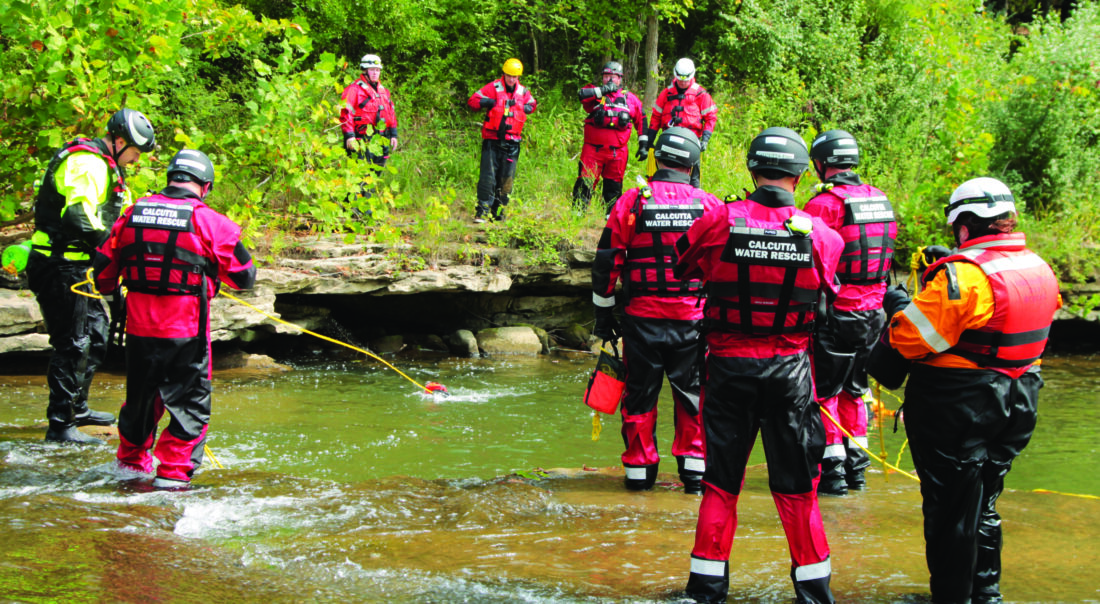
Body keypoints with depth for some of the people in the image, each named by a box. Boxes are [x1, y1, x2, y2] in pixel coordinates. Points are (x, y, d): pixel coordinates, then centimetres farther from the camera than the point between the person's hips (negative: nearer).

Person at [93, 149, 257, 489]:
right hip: (185, 332, -5)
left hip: (138, 327, 5)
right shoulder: (210, 222, -8)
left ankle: (131, 462, 39)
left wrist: (110, 291, 36)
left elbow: (103, 267, 14)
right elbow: (244, 276, 0)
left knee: (141, 398, 23)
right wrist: (214, 269, 21)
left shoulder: (133, 214, 4)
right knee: (190, 404, 8)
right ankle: (173, 472, 1)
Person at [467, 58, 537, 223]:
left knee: (507, 178, 5)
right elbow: (472, 101, -2)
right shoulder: (494, 88, -1)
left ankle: (498, 211, 14)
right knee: (488, 176, -10)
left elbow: (532, 105, 29)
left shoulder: (523, 92, 11)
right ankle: (483, 211, -9)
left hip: (512, 142, 4)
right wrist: (487, 103, -19)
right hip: (492, 139, -4)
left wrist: (525, 108, 7)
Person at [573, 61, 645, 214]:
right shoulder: (596, 93, 7)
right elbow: (582, 94, -15)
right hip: (593, 148, -2)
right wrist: (604, 90, -14)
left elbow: (641, 120, 19)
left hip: (617, 152, 2)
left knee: (614, 187, 8)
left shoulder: (630, 99, 13)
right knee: (585, 182, -9)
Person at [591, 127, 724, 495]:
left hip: (642, 317, -1)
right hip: (693, 319, 1)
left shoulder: (632, 202, -3)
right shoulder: (710, 205, 0)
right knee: (693, 396, 11)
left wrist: (603, 314, 9)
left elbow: (606, 262, -1)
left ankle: (639, 470, 15)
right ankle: (695, 469, 10)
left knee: (640, 395, 10)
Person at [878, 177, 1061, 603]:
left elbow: (912, 340, -22)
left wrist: (899, 307, -1)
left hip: (958, 406, -8)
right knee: (982, 502, 21)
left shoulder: (963, 275, -23)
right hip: (1016, 403, 8)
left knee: (951, 507, 4)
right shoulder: (1039, 269, 3)